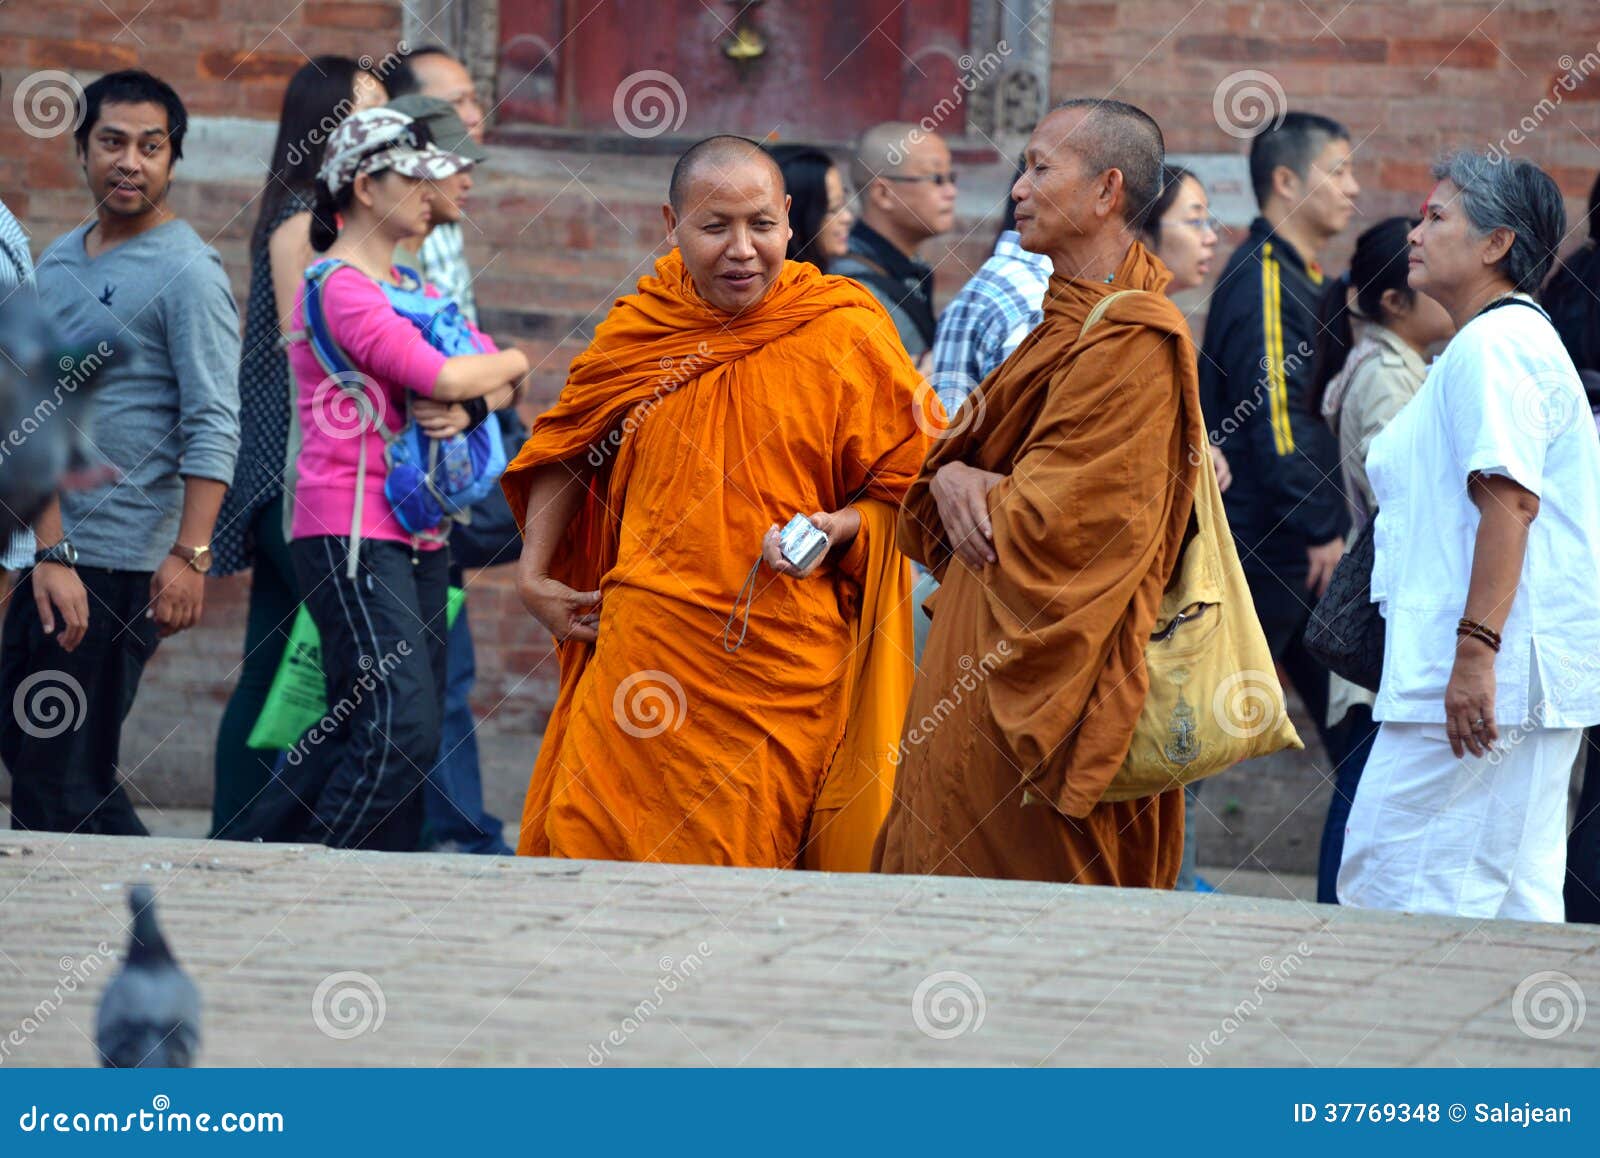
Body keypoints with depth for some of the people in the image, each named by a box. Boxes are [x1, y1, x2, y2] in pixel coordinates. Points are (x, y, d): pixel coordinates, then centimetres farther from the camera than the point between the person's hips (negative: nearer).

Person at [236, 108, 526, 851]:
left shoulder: (407, 288, 19)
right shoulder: (339, 287, -9)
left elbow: (501, 382, 15)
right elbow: (442, 376, -18)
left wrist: (469, 402, -10)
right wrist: (507, 364, 4)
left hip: (418, 538, 9)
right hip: (352, 533, -9)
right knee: (400, 727, -17)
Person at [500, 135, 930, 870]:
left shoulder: (845, 333, -3)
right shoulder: (638, 329, 6)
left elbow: (911, 481, 3)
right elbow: (566, 448, 24)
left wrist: (835, 530, -15)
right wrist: (534, 577, 19)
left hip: (783, 668, -3)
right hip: (643, 653, 3)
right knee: (583, 841, -3)